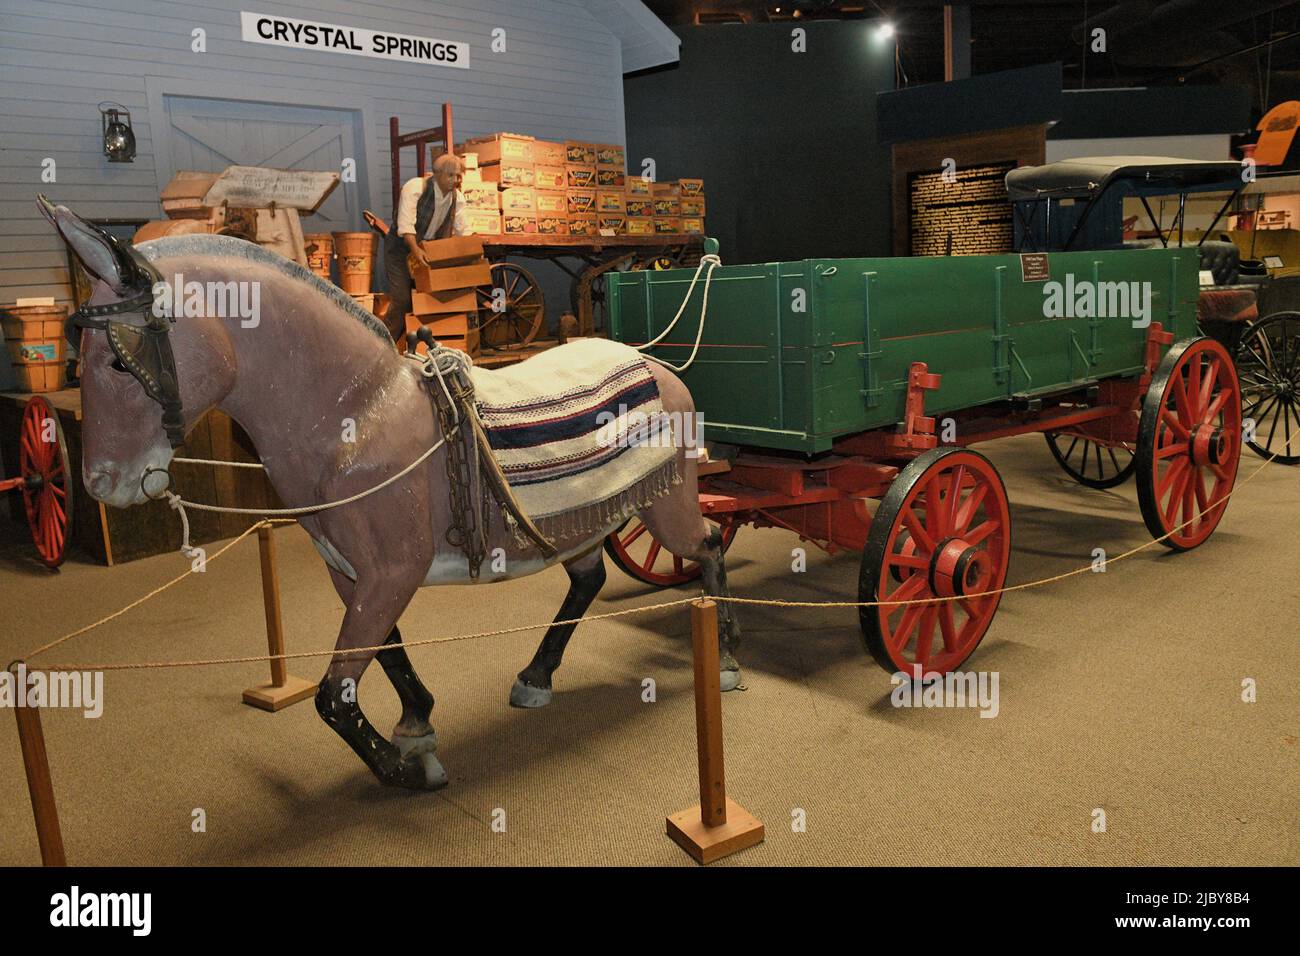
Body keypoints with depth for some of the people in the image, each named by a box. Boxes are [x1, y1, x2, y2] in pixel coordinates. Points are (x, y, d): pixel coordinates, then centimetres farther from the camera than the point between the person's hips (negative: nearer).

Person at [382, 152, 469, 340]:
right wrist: (416, 250, -44)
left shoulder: (457, 198, -1)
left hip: (428, 251, 6)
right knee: (402, 300, -14)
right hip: (400, 249, -6)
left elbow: (464, 231, -1)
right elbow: (405, 225, -30)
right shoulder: (415, 188, -20)